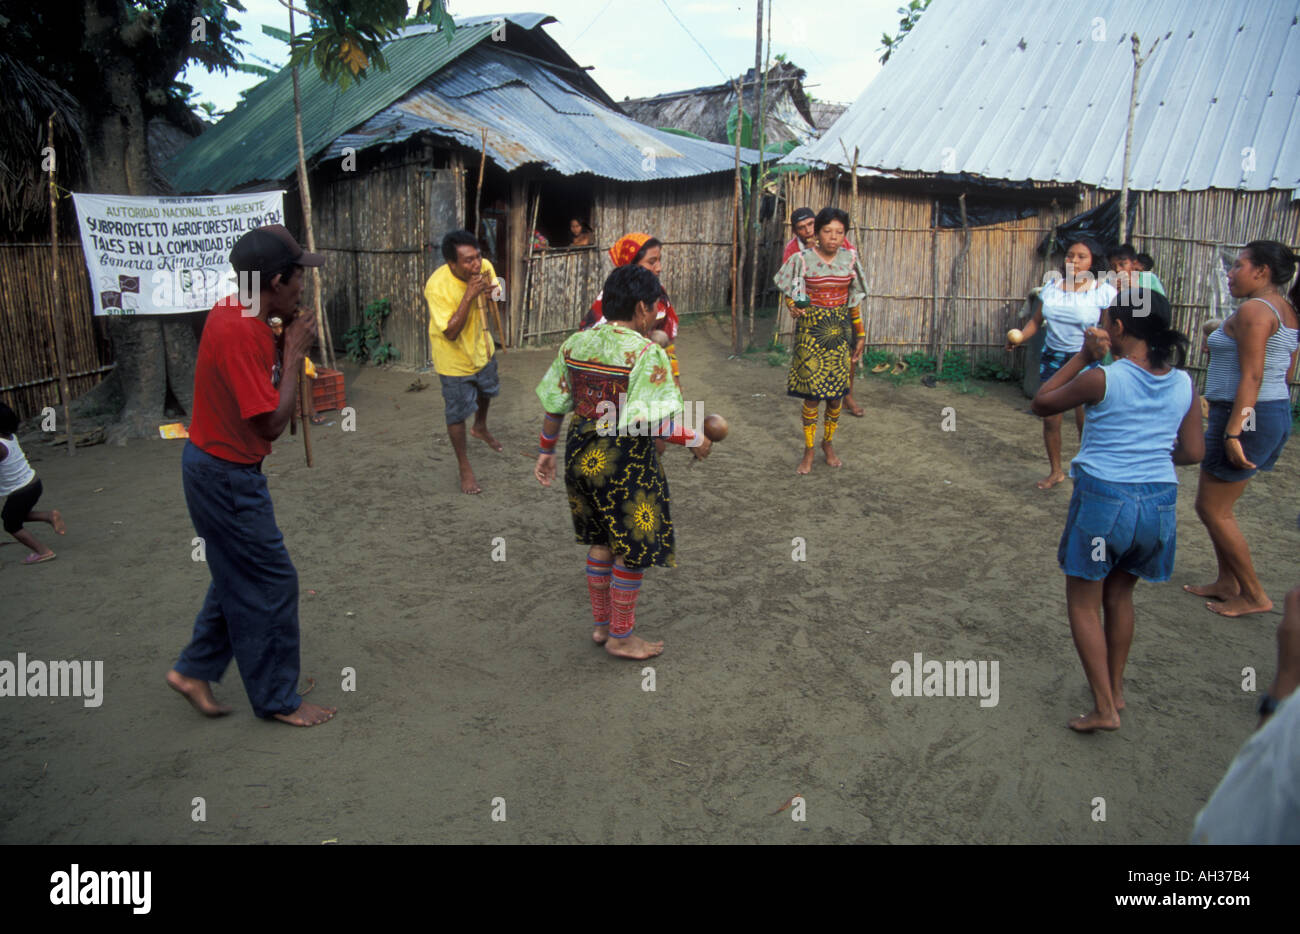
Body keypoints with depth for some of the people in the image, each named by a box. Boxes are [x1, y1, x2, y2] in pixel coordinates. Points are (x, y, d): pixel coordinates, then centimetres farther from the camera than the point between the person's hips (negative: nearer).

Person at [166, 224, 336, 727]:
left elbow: (255, 380, 10)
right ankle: (277, 699, 17)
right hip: (228, 476, -10)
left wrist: (286, 344, -4)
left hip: (216, 465, 10)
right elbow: (273, 421, -26)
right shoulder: (241, 332, -27)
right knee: (271, 583, 3)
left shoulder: (236, 312, 3)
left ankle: (194, 670, 33)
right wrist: (294, 352, -19)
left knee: (239, 577, 22)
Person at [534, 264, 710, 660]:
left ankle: (601, 624, 36)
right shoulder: (646, 353, -18)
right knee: (634, 548, 11)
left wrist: (545, 451, 16)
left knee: (602, 541, 23)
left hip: (581, 456, 7)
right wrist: (695, 439, -11)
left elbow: (554, 405, 5)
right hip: (626, 462, -7)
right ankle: (621, 637, 24)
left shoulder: (574, 344, 2)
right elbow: (649, 419, -24)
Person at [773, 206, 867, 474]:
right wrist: (794, 307, -15)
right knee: (811, 395, 0)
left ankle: (828, 442, 31)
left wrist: (860, 335, 10)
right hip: (811, 332, -3)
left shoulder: (849, 259, 3)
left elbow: (854, 301, 10)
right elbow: (790, 295, 6)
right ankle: (808, 452, 16)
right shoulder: (802, 259, -6)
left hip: (840, 332, 3)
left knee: (836, 394, 8)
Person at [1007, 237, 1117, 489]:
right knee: (1050, 419, 7)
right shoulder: (1052, 286, 4)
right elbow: (1037, 320, 10)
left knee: (1085, 422, -5)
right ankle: (1055, 471, 25)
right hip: (1052, 357, 4)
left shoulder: (1103, 292, -8)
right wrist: (1019, 338, -5)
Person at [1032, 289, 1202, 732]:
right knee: (1119, 595, 24)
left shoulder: (1102, 379, -13)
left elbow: (1041, 402, 0)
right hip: (1160, 501, 6)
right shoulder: (1184, 384, 1)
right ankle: (1115, 687, 35)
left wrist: (1083, 356, 1)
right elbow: (1192, 453, 4)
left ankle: (1104, 708, 7)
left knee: (1083, 604, 9)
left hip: (1104, 496, -5)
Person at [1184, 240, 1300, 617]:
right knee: (1218, 506, 18)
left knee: (1211, 509, 0)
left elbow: (1251, 377, -22)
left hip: (1247, 416, -10)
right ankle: (1227, 583, 26)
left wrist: (1233, 432, -25)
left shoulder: (1253, 310, -16)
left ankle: (1255, 595, 8)